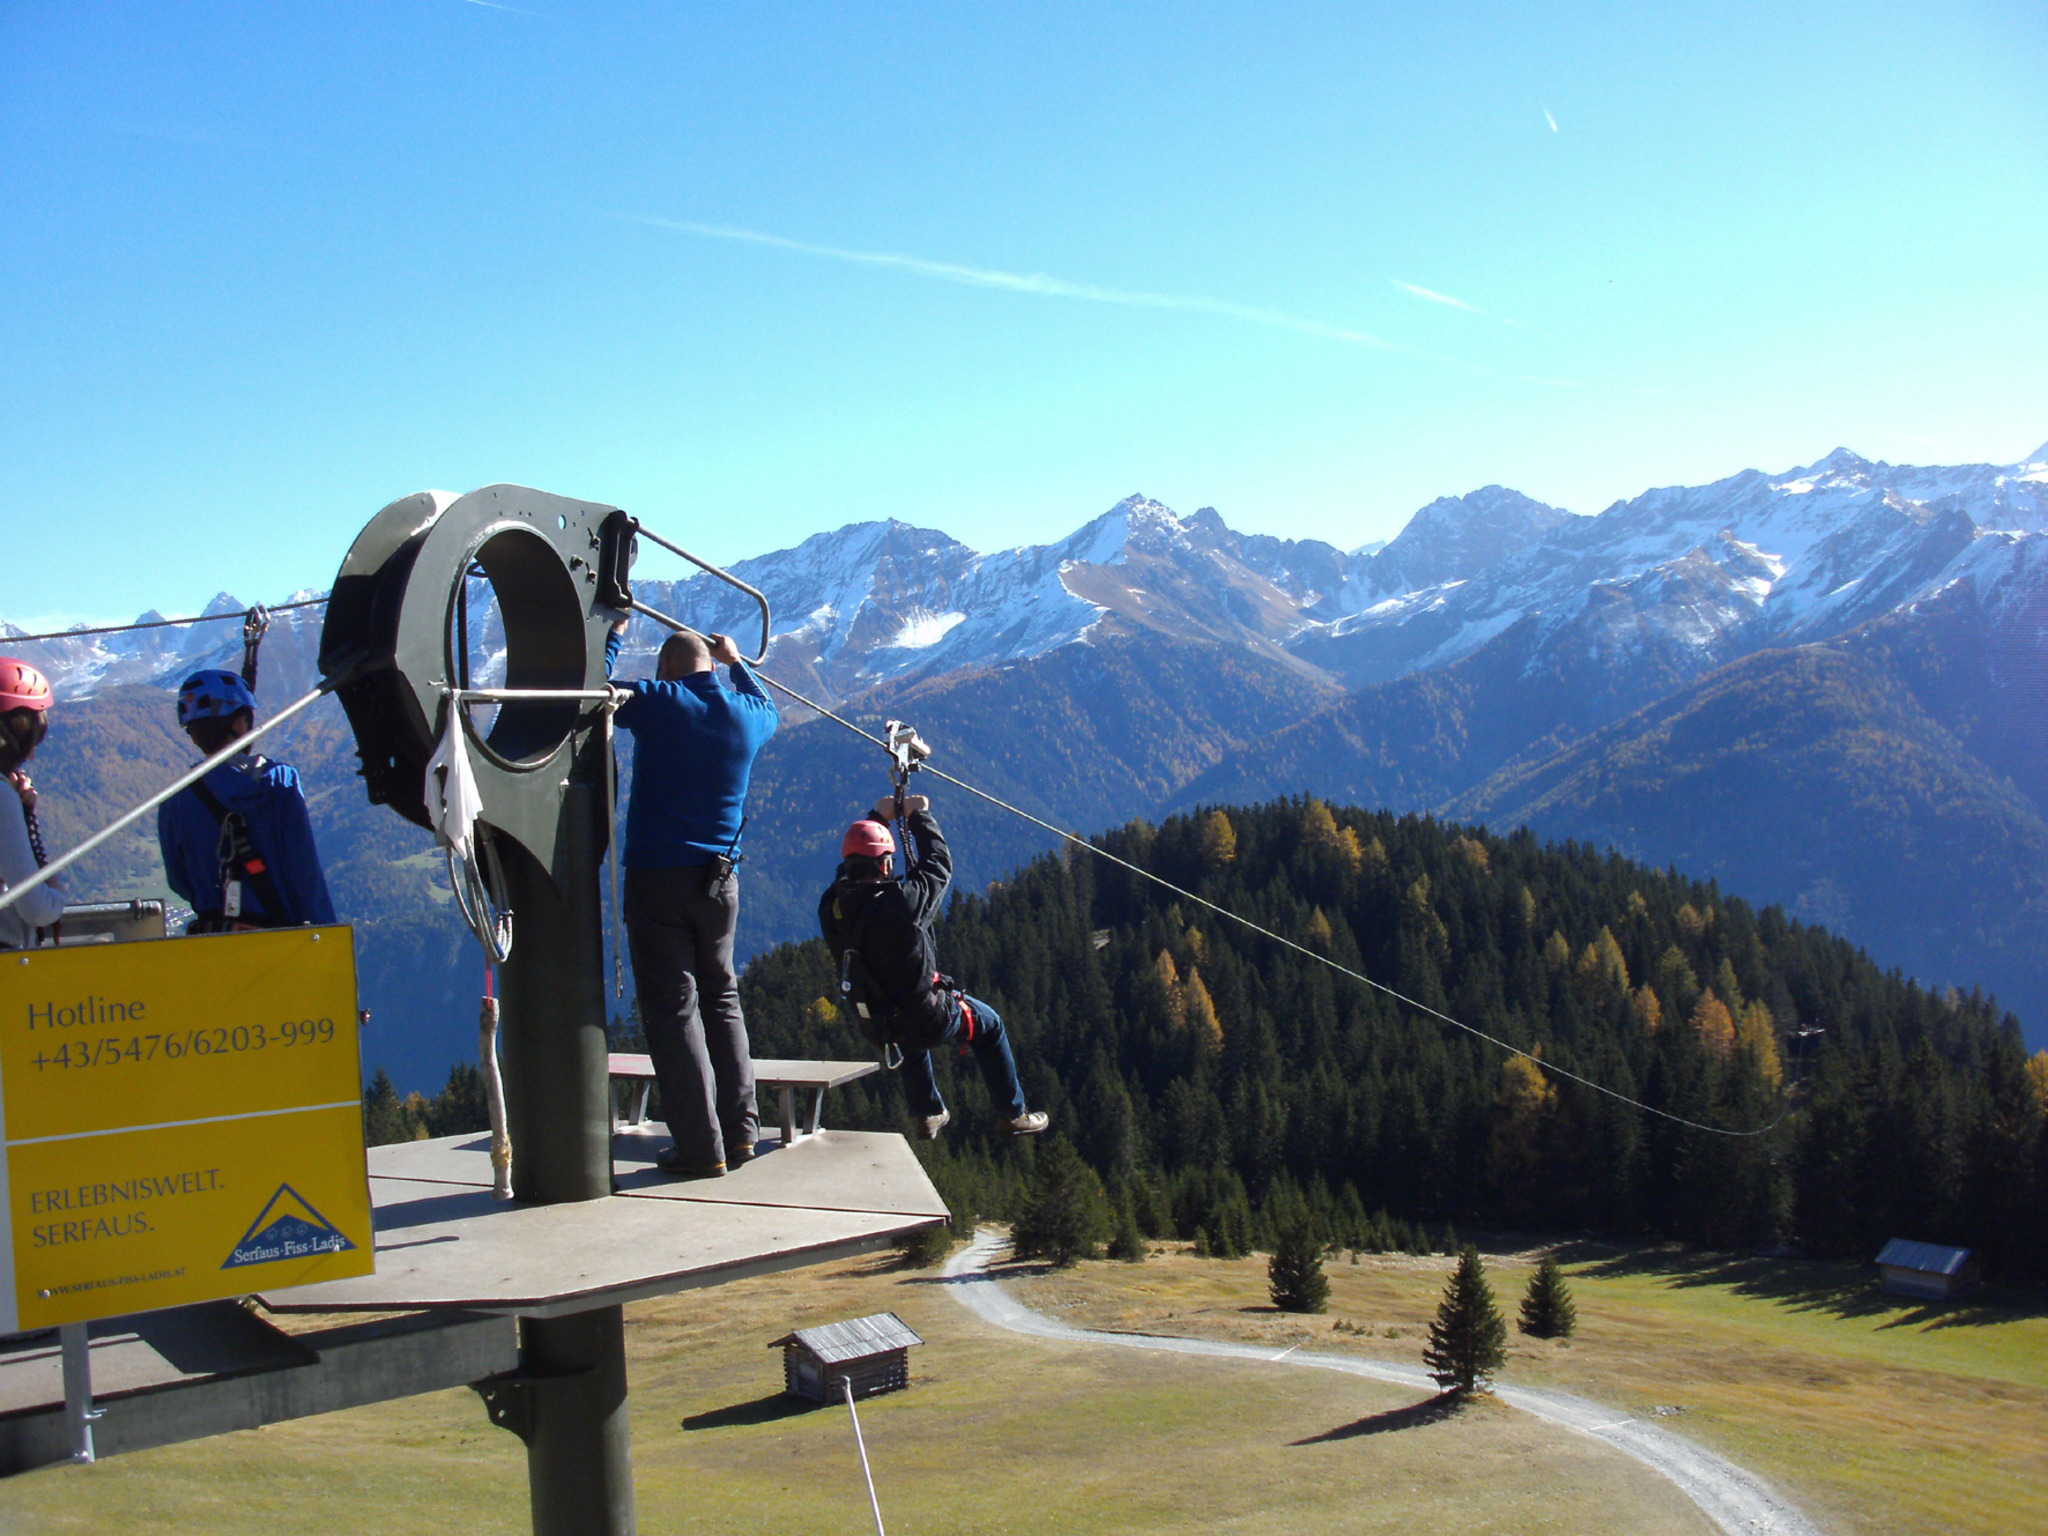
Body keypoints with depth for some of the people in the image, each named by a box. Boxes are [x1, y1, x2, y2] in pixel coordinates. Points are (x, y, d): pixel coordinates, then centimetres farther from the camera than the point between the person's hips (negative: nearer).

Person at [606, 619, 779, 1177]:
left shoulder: (656, 704, -8)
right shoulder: (745, 713, 6)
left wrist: (614, 634, 22)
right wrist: (737, 662, 45)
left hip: (656, 879, -4)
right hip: (720, 880, 5)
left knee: (672, 1010, -1)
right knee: (722, 999, 17)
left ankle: (701, 1147, -2)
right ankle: (739, 1131, 18)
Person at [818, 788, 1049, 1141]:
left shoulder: (831, 907, -12)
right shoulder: (899, 902, -29)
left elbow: (852, 875, 10)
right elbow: (938, 866, -11)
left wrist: (878, 818, 15)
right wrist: (920, 816, 3)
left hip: (877, 1025, 5)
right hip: (929, 1020, -5)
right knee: (987, 1024, 23)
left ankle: (928, 1115, 48)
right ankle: (1013, 1115, 31)